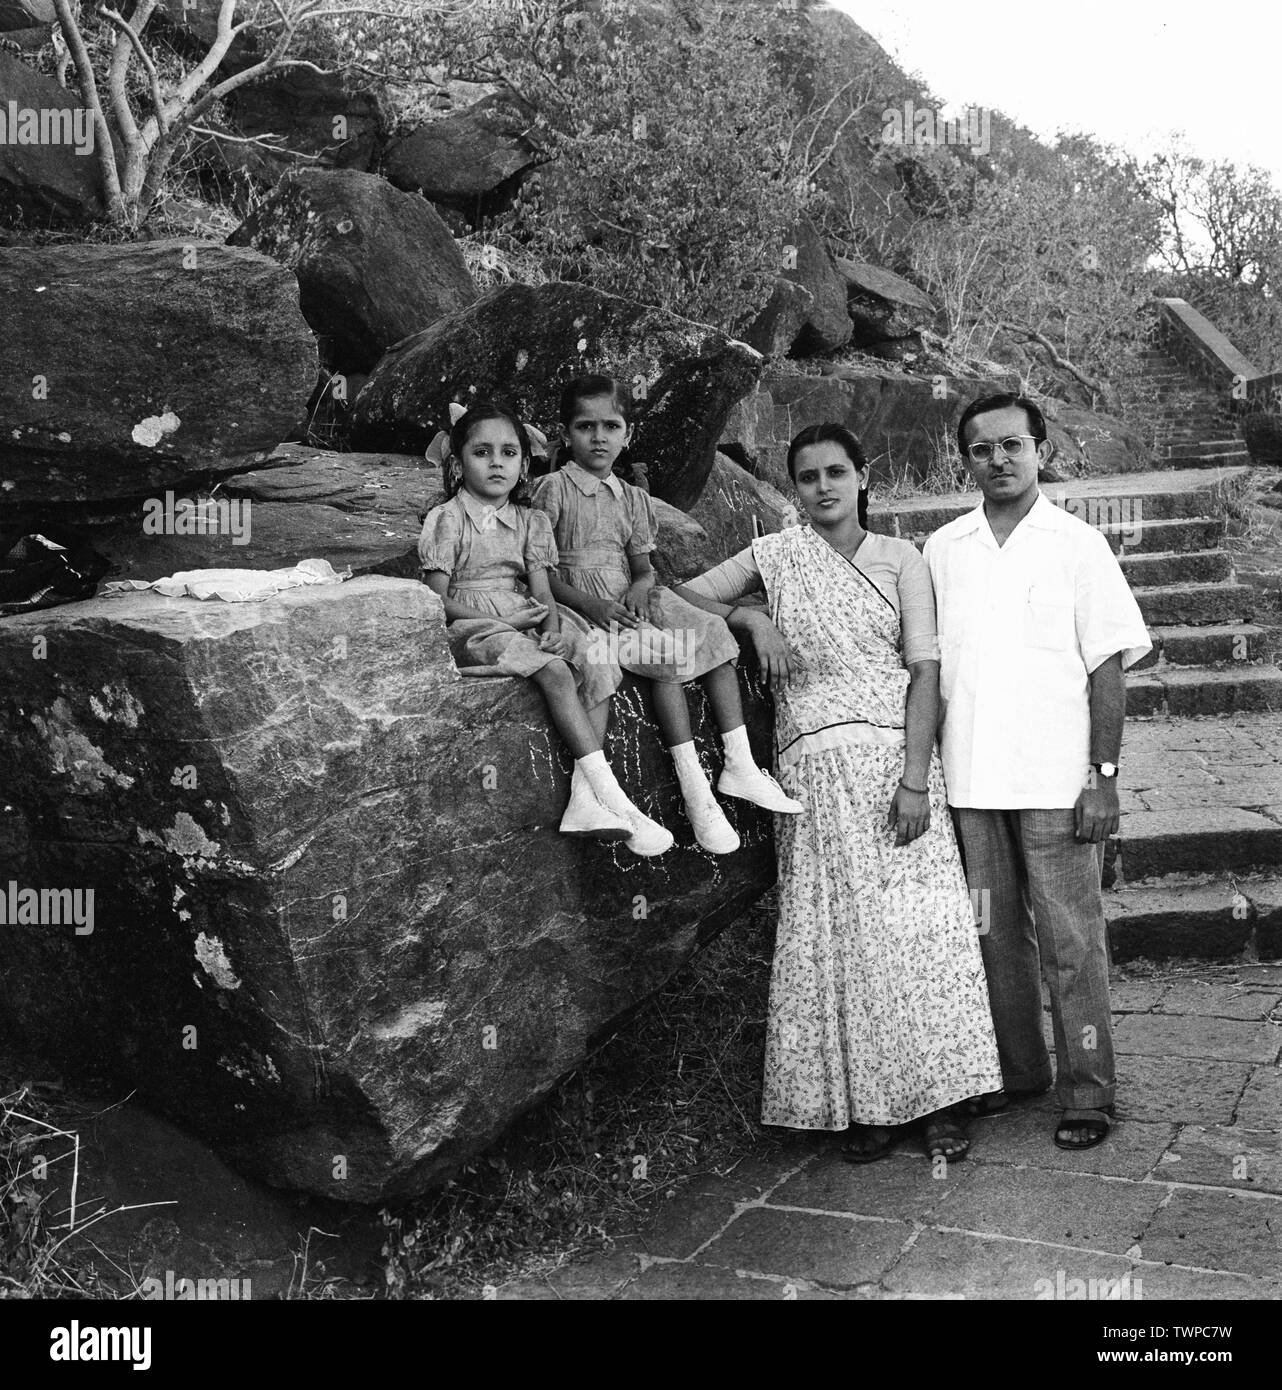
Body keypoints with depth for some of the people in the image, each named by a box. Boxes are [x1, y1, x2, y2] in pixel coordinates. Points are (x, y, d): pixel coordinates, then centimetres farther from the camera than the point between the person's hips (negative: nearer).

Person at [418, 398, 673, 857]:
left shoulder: (530, 523, 14)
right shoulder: (445, 521, -1)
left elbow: (542, 591, 8)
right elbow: (437, 600, -6)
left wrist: (551, 621, -16)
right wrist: (504, 621, -15)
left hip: (526, 623, 6)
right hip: (474, 630, -5)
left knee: (598, 669, -20)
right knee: (555, 672, -30)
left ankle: (583, 799, -25)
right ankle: (611, 797, -32)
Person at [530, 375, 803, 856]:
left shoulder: (633, 499, 18)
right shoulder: (552, 490, 1)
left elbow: (642, 565, 13)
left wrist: (640, 587, -12)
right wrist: (590, 604, -20)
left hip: (630, 600, 6)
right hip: (581, 604, -6)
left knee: (713, 632, -14)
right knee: (665, 650, -29)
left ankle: (739, 764, -16)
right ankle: (694, 787, -30)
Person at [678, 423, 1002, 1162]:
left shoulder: (900, 558, 8)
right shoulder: (777, 554, 10)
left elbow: (925, 669, -1)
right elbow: (683, 597, 12)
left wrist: (915, 777, -11)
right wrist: (749, 616, -5)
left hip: (896, 754, 0)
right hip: (814, 766, 1)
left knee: (919, 926, -5)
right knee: (836, 932, 0)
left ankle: (940, 1097, 6)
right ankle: (864, 1102, 11)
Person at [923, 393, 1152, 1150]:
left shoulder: (1078, 544, 1)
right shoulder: (942, 550, 10)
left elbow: (1107, 665, -1)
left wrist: (1104, 775, -8)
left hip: (1056, 777, -3)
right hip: (971, 778, 3)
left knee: (1071, 941, 1)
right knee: (996, 933, 11)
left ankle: (1089, 1092, 12)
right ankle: (1018, 1070, 26)